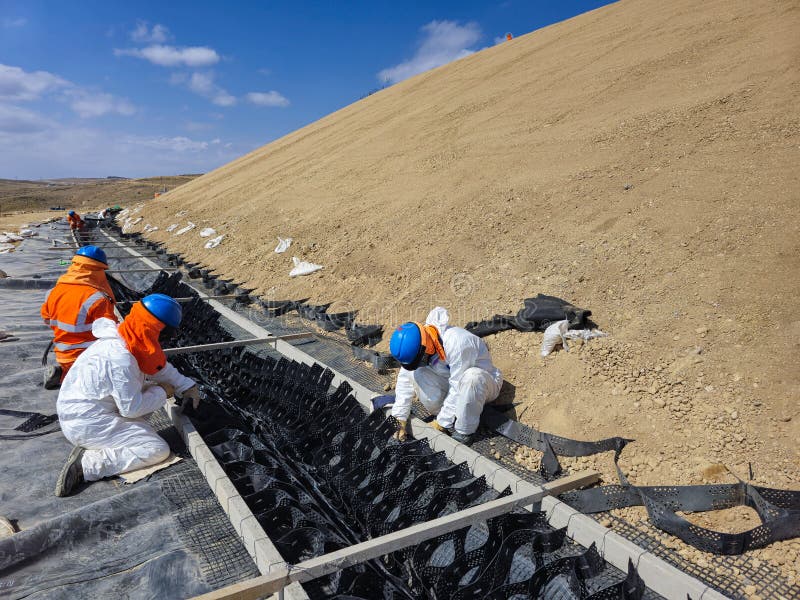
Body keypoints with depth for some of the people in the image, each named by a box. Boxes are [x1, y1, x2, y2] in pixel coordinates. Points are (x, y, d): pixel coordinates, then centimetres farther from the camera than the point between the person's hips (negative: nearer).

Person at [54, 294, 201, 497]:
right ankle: (87, 463, -14)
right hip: (86, 424, -10)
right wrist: (162, 392, -7)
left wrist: (187, 386, 3)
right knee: (158, 450, -13)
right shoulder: (120, 358, -29)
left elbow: (159, 367, 12)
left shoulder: (124, 339, -1)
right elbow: (132, 408, -22)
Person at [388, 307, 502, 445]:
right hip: (450, 379, 5)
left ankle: (465, 432, -21)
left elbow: (457, 390, -32)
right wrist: (400, 421, -12)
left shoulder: (456, 344, -37)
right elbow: (405, 380, -11)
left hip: (483, 381, -5)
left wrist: (442, 423, -24)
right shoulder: (415, 343, -17)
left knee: (471, 377, -41)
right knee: (413, 372, -19)